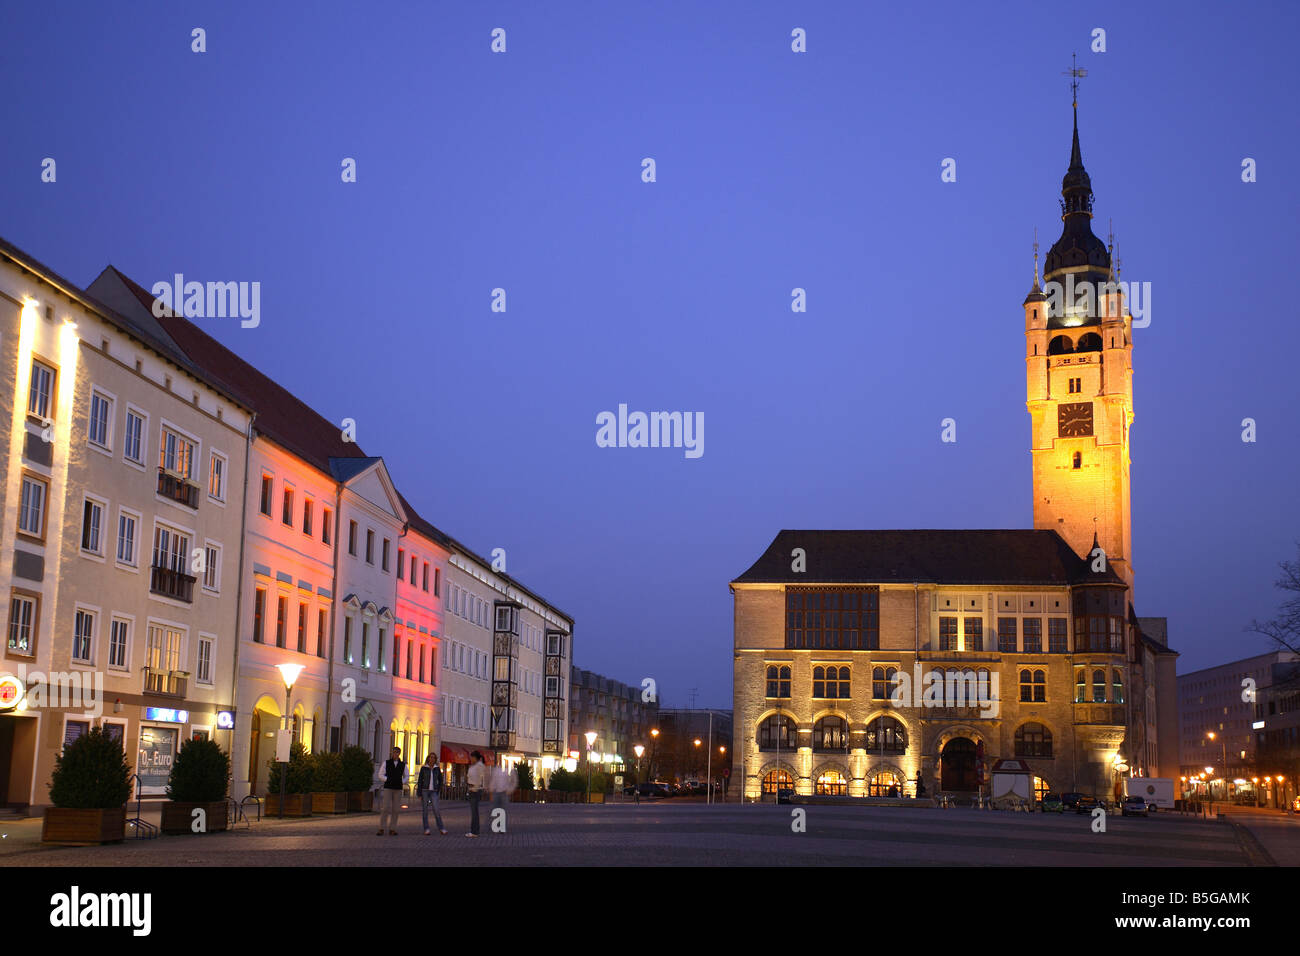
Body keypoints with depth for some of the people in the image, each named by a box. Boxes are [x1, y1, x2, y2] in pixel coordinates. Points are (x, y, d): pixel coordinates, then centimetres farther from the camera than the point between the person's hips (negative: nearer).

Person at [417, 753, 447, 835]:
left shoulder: (437, 768, 4)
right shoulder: (423, 768, -2)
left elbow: (440, 780, 12)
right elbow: (420, 781, -2)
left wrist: (438, 791, 6)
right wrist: (419, 794, -6)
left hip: (433, 792, 1)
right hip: (424, 791, -1)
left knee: (436, 810, -9)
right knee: (425, 810, 0)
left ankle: (441, 828, -4)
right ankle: (426, 829, 6)